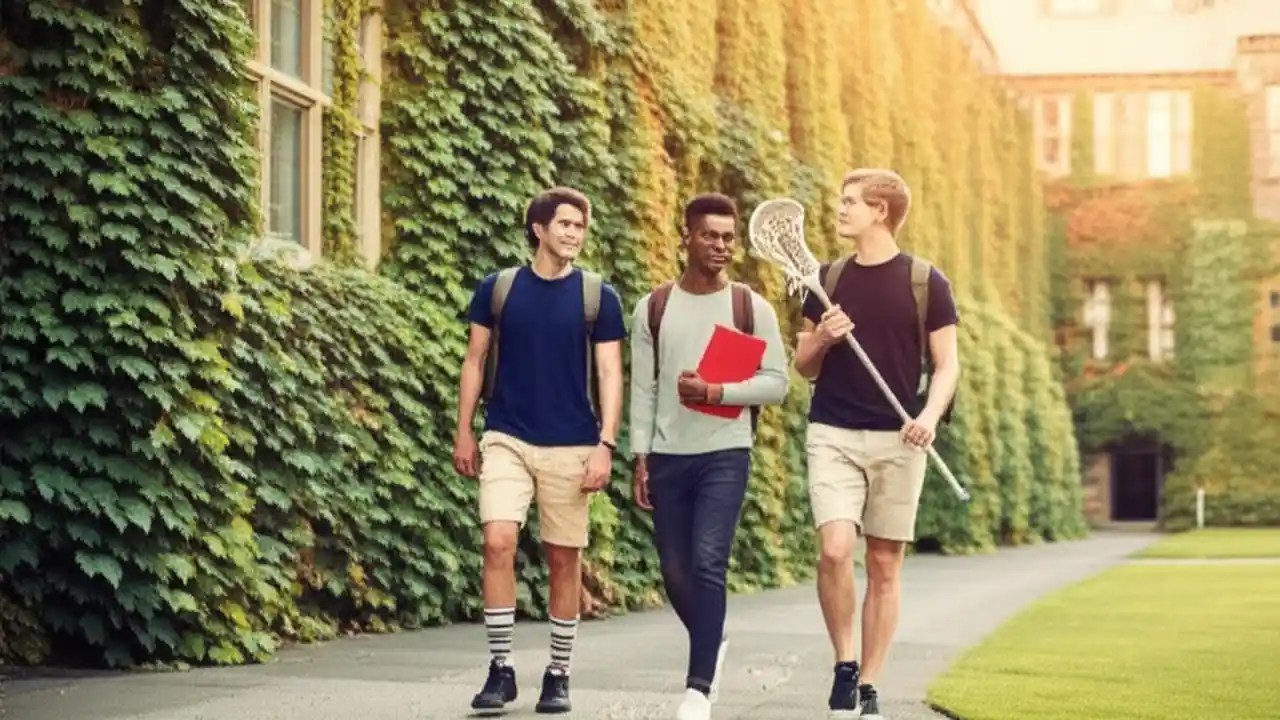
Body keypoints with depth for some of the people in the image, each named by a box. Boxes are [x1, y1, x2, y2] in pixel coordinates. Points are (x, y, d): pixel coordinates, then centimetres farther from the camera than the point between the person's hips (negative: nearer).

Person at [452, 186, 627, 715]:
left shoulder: (598, 297, 2)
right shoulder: (498, 288, 4)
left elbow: (610, 374, 0)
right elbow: (475, 361, 9)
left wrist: (605, 445, -9)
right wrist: (464, 432, 3)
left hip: (571, 446, 0)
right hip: (506, 438, 0)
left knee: (563, 558, 4)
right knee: (498, 541, -14)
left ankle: (558, 675, 16)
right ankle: (501, 668, -5)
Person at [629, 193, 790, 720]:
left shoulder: (752, 309, 2)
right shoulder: (653, 308, 6)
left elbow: (777, 382, -1)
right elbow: (642, 389, 5)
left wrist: (716, 392, -15)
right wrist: (640, 459, 0)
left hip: (725, 455, -2)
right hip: (667, 457, 2)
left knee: (708, 565, -15)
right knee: (675, 573, 7)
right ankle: (712, 644, 35)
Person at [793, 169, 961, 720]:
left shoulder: (926, 282, 1)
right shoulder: (827, 280, 9)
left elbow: (947, 364, 1)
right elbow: (804, 367, 15)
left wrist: (930, 414, -18)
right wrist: (822, 339, -7)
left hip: (898, 441, -1)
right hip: (833, 435, 1)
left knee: (884, 565, 3)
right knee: (834, 550, -16)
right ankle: (844, 662, 4)